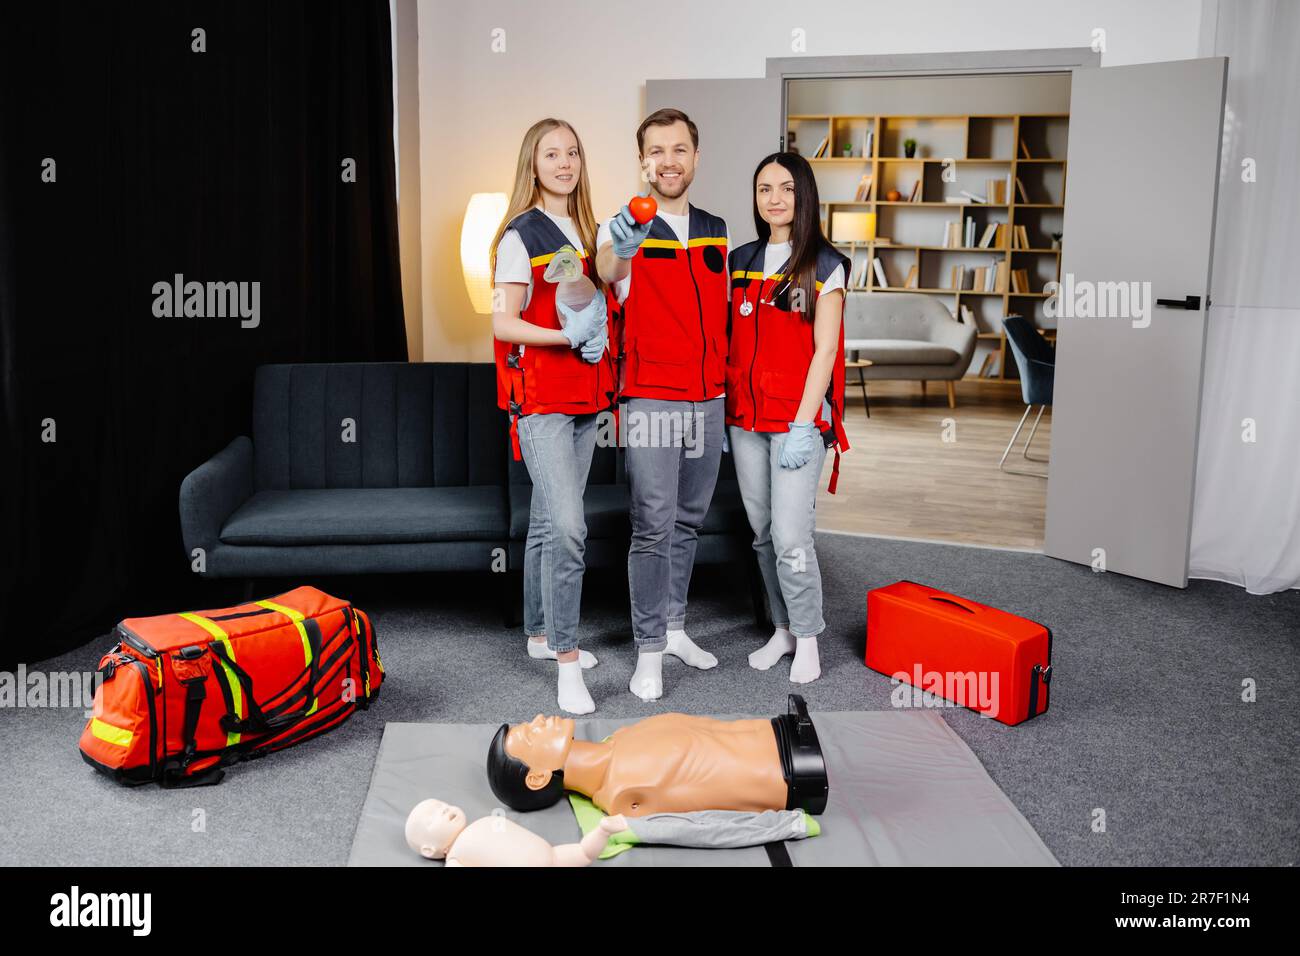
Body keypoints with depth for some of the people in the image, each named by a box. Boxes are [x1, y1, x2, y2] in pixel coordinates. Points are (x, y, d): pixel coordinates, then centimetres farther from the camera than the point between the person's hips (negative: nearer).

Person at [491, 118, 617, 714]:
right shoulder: (521, 235, -6)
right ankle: (567, 661, -10)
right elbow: (502, 323, -12)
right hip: (540, 399, -7)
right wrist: (569, 336, -21)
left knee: (549, 524, 15)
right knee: (566, 527, -16)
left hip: (584, 397, 7)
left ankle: (540, 634, 26)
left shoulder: (589, 232, 15)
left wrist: (604, 339, 8)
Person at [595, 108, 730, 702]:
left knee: (689, 520, 14)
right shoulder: (627, 227, -5)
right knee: (654, 526, -6)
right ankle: (649, 651, 4)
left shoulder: (717, 232, 11)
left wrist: (725, 402, 17)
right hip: (650, 400, -5)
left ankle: (674, 627, 27)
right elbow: (605, 271, -29)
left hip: (708, 401, 6)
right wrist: (620, 250, -53)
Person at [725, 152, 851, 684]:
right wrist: (721, 411, 8)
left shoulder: (825, 266, -2)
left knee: (791, 536, -9)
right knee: (762, 532, 10)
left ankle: (808, 639, 8)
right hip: (745, 419, 5)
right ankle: (783, 629, 24)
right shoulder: (740, 261, 11)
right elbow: (729, 344, 13)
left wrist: (804, 424, -14)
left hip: (798, 420, -5)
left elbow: (825, 351, -7)